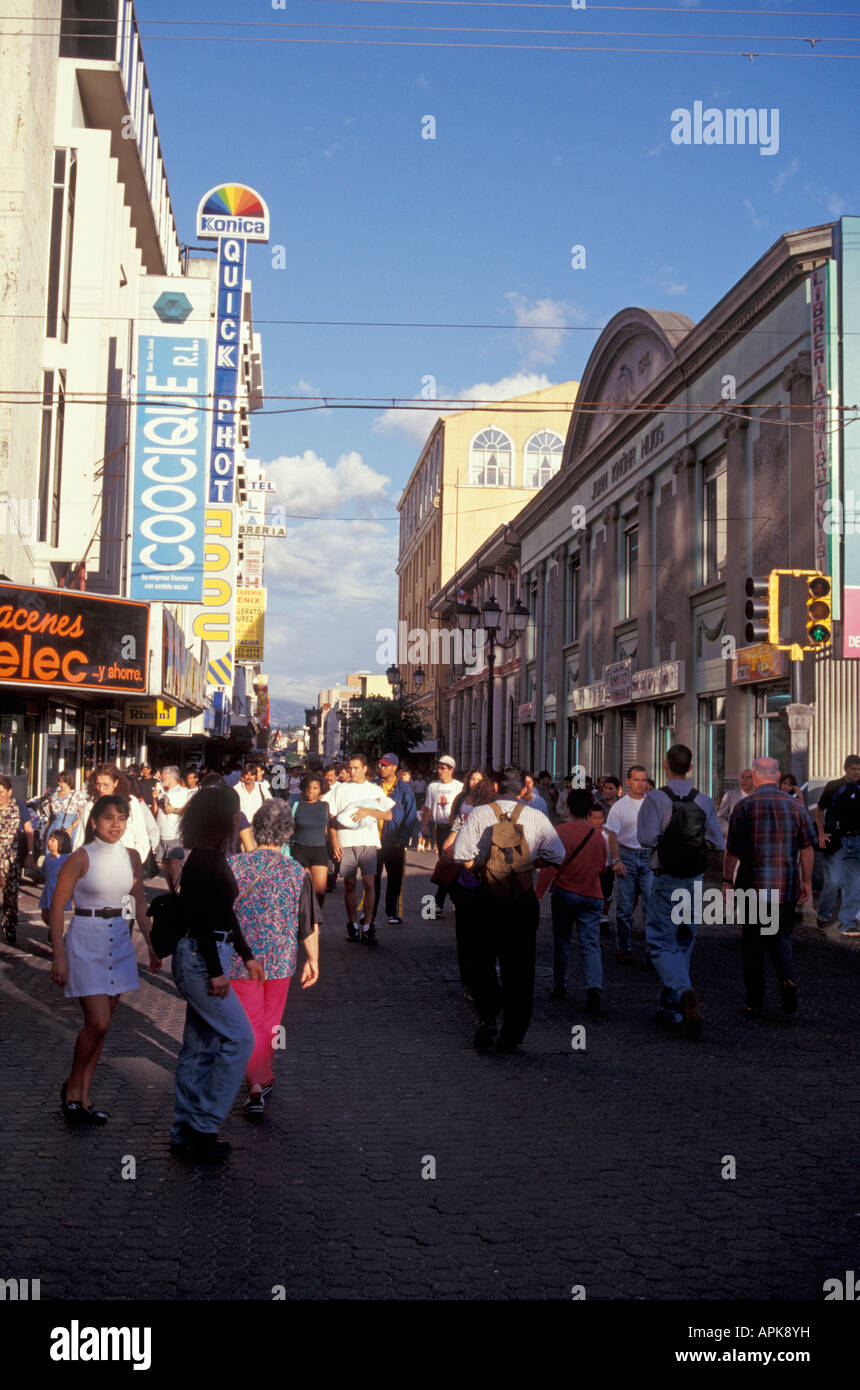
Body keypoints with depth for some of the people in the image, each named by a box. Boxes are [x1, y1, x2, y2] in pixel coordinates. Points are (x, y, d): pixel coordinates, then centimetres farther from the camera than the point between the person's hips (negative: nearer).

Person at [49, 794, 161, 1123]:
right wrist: (59, 956, -12)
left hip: (120, 941, 5)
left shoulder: (131, 857, 5)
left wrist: (151, 945, 12)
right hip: (86, 940, -5)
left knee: (100, 1024, 7)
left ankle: (83, 1097, 16)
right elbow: (57, 908, -7)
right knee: (98, 1023, -12)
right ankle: (73, 1085, 11)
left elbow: (139, 904, 16)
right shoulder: (81, 858, -9)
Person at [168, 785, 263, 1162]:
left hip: (205, 958, 10)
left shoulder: (213, 858, 13)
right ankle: (203, 1124, 1)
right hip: (199, 958, -10)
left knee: (200, 1046, 12)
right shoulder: (204, 861, -17)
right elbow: (200, 919, -21)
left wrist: (246, 955, 23)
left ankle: (186, 1132, 19)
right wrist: (216, 971, -21)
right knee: (239, 1038, -6)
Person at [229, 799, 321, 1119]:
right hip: (281, 960, 1)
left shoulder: (232, 866, -10)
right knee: (270, 1021, 19)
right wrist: (313, 960, 10)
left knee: (249, 1024, 6)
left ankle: (255, 1084, -10)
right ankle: (264, 1079, 34)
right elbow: (310, 925, -2)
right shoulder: (298, 873, -8)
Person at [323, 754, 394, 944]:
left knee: (369, 883, -8)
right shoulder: (340, 789, 10)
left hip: (368, 842, -1)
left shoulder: (375, 790, 10)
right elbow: (332, 817, 9)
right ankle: (352, 925, 14)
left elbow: (388, 815, 4)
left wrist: (368, 811, -11)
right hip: (345, 843, 1)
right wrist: (334, 841, -1)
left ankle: (367, 926, -4)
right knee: (349, 884, 4)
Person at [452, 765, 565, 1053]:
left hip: (488, 900, -1)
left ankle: (487, 1016, -6)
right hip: (524, 902, 1)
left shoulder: (480, 814, -4)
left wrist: (481, 865, 7)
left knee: (482, 962, 14)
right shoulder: (536, 817, -1)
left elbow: (462, 855, -12)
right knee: (519, 967, 9)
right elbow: (557, 855, -1)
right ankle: (512, 1035, 12)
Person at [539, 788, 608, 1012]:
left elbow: (550, 867, -14)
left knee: (561, 941, 13)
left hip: (564, 892, -2)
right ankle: (594, 987, -22)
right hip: (592, 895, 2)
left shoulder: (560, 832, -9)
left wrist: (538, 893, -10)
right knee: (591, 945, -1)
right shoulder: (598, 836, 5)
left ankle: (559, 987, 21)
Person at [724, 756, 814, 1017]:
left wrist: (727, 880, 4)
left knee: (752, 945, 7)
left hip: (752, 886, -2)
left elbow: (732, 850, -5)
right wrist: (806, 882, 13)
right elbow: (807, 848, 5)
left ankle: (754, 1003, 9)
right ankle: (787, 979, -11)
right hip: (786, 888, 2)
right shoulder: (795, 805, 5)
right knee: (780, 938, 15)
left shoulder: (745, 806, -4)